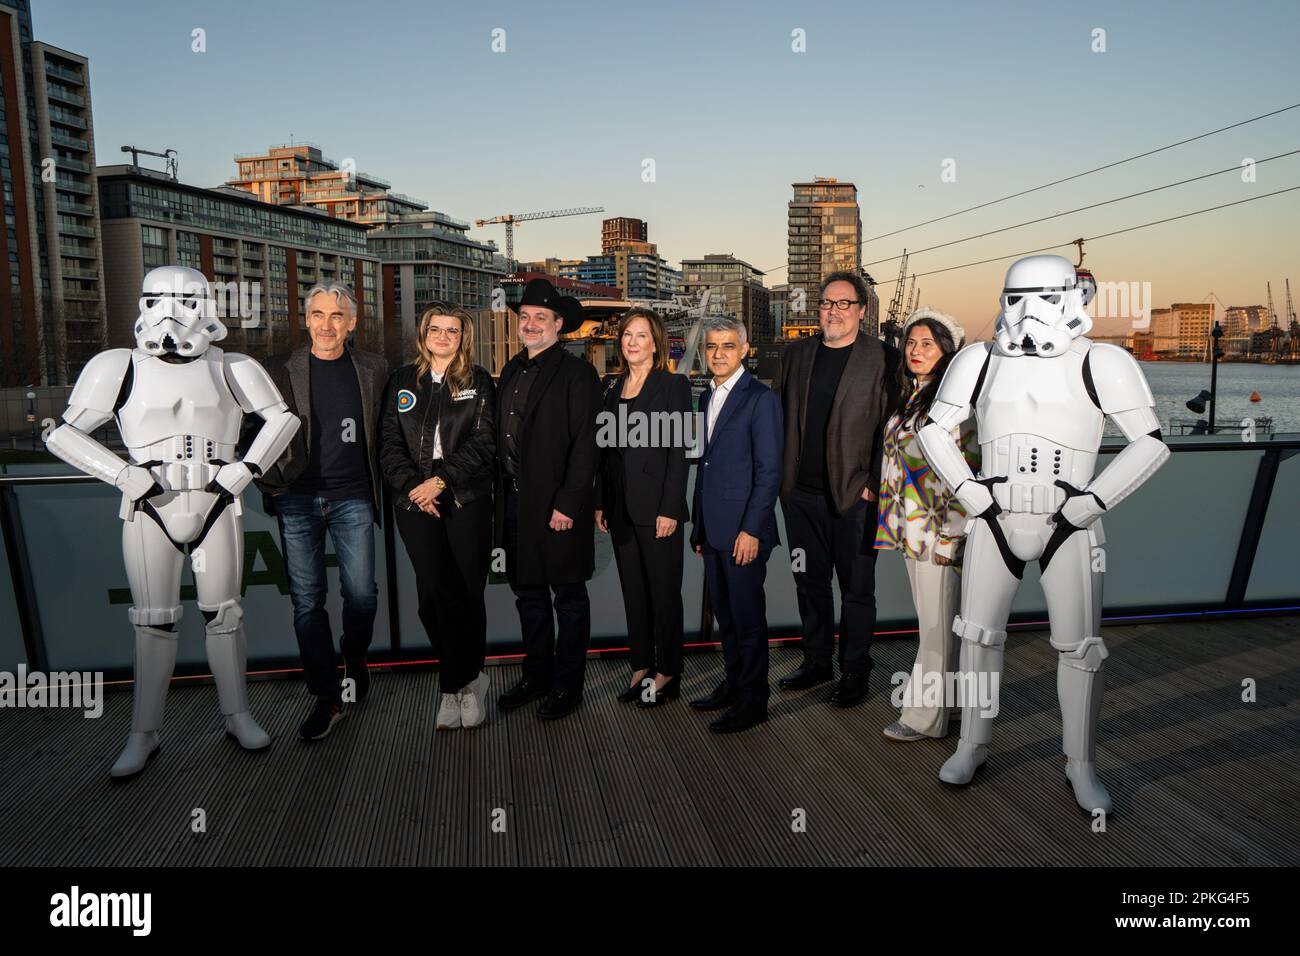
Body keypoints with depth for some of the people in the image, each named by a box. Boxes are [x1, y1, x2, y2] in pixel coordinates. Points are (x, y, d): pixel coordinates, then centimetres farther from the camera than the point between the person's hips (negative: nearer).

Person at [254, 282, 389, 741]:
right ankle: (326, 697, 13)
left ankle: (355, 657, 32)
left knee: (362, 594, 0)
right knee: (306, 600, 2)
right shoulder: (280, 370, 2)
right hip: (297, 500, 0)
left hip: (352, 498, 0)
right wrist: (268, 478, 0)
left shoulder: (373, 370, 6)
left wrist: (378, 482, 6)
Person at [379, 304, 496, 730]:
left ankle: (456, 685, 14)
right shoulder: (403, 380, 14)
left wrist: (441, 480, -11)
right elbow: (390, 442, 8)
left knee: (468, 593, 0)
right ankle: (468, 680, 6)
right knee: (435, 591, -7)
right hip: (415, 501, 1)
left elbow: (483, 442, -2)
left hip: (466, 500, -1)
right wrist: (413, 487, -6)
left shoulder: (479, 381, 7)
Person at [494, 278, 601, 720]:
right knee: (528, 593, 17)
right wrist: (500, 495, 10)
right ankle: (536, 676, 32)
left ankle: (567, 685, 19)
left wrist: (567, 504, -20)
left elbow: (585, 446, -15)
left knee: (568, 597, 6)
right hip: (515, 502, 7)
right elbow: (501, 437, 16)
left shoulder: (576, 373, -9)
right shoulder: (511, 371, 14)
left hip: (557, 506, -7)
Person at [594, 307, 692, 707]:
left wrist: (670, 509, -15)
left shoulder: (673, 385, -5)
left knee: (664, 591, 3)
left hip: (657, 506, -6)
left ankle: (667, 673, 16)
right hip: (620, 506, 6)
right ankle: (641, 666, 23)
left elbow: (678, 451, -10)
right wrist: (600, 502, 8)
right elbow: (605, 448, 13)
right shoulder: (611, 386, 12)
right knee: (633, 591, 12)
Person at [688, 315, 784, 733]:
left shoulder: (761, 399, -10)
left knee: (748, 616, 2)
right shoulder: (706, 398, 14)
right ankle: (733, 683, 30)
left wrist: (751, 529, -18)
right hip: (712, 529, 7)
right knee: (724, 613, 16)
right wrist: (698, 525, 15)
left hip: (743, 531, -7)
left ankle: (753, 700, 15)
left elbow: (770, 471, -13)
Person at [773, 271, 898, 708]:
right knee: (810, 581, 15)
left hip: (854, 494, -4)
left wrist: (874, 484, -11)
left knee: (856, 588, 7)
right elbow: (780, 417, 13)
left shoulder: (883, 359, -5)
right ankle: (816, 662, 30)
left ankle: (854, 671, 22)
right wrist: (781, 476, 7)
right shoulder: (796, 353, 9)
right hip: (801, 492, 5)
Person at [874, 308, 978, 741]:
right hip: (908, 526, 8)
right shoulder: (907, 397, 13)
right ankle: (943, 699, 25)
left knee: (937, 622, 0)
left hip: (939, 527, -8)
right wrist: (893, 520, 19)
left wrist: (952, 532, -17)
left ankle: (925, 716, 9)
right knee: (929, 619, 14)